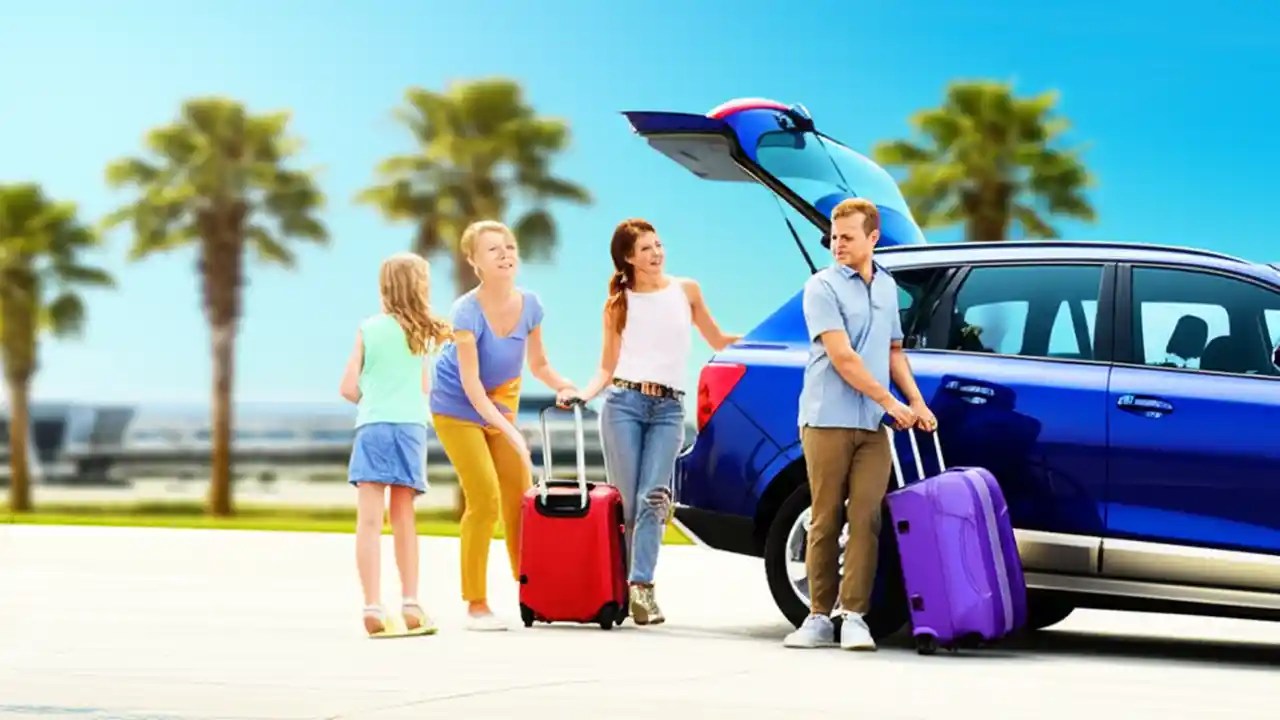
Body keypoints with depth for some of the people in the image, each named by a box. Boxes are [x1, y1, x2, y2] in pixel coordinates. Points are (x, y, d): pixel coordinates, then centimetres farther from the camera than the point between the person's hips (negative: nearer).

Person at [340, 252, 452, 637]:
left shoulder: (368, 328, 4)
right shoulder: (421, 332, 7)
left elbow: (348, 388, 1)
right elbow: (425, 387, 11)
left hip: (371, 428, -2)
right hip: (410, 427, 2)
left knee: (369, 519, -8)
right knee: (403, 517, 13)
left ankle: (373, 606, -16)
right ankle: (410, 603, 16)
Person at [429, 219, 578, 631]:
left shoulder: (528, 305, -10)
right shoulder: (468, 311, -26)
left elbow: (538, 363, 5)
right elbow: (470, 382, -29)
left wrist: (561, 386, -16)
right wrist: (508, 429, -38)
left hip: (500, 406, 6)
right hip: (459, 409, -6)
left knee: (518, 499, 5)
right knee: (485, 499, -12)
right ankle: (476, 604, -2)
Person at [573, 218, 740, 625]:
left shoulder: (685, 291, 13)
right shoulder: (618, 304, 11)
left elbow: (718, 342, 22)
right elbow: (608, 367, 11)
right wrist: (582, 394, -6)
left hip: (668, 408, 0)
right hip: (624, 402, 0)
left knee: (653, 497, -17)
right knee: (627, 502, -5)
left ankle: (642, 585, -23)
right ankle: (621, 589, 1)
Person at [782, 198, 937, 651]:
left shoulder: (887, 287, 14)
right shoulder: (823, 287, -5)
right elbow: (842, 358, -12)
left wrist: (917, 401, 10)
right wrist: (890, 402, -11)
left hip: (874, 426, 4)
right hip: (828, 420, -4)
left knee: (865, 521, -4)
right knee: (825, 521, 0)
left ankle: (854, 616, -4)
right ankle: (819, 617, 6)